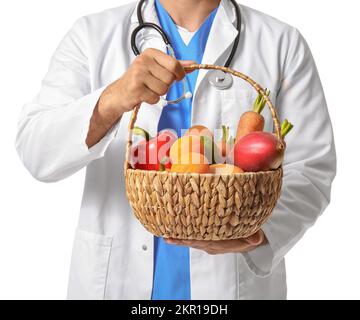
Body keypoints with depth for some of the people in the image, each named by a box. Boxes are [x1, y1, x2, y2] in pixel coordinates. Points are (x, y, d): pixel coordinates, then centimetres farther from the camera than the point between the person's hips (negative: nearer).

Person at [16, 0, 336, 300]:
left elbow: (312, 168, -6)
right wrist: (110, 102, -28)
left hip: (238, 280, 0)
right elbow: (35, 153, -10)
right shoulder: (92, 35, -2)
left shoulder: (284, 44, -3)